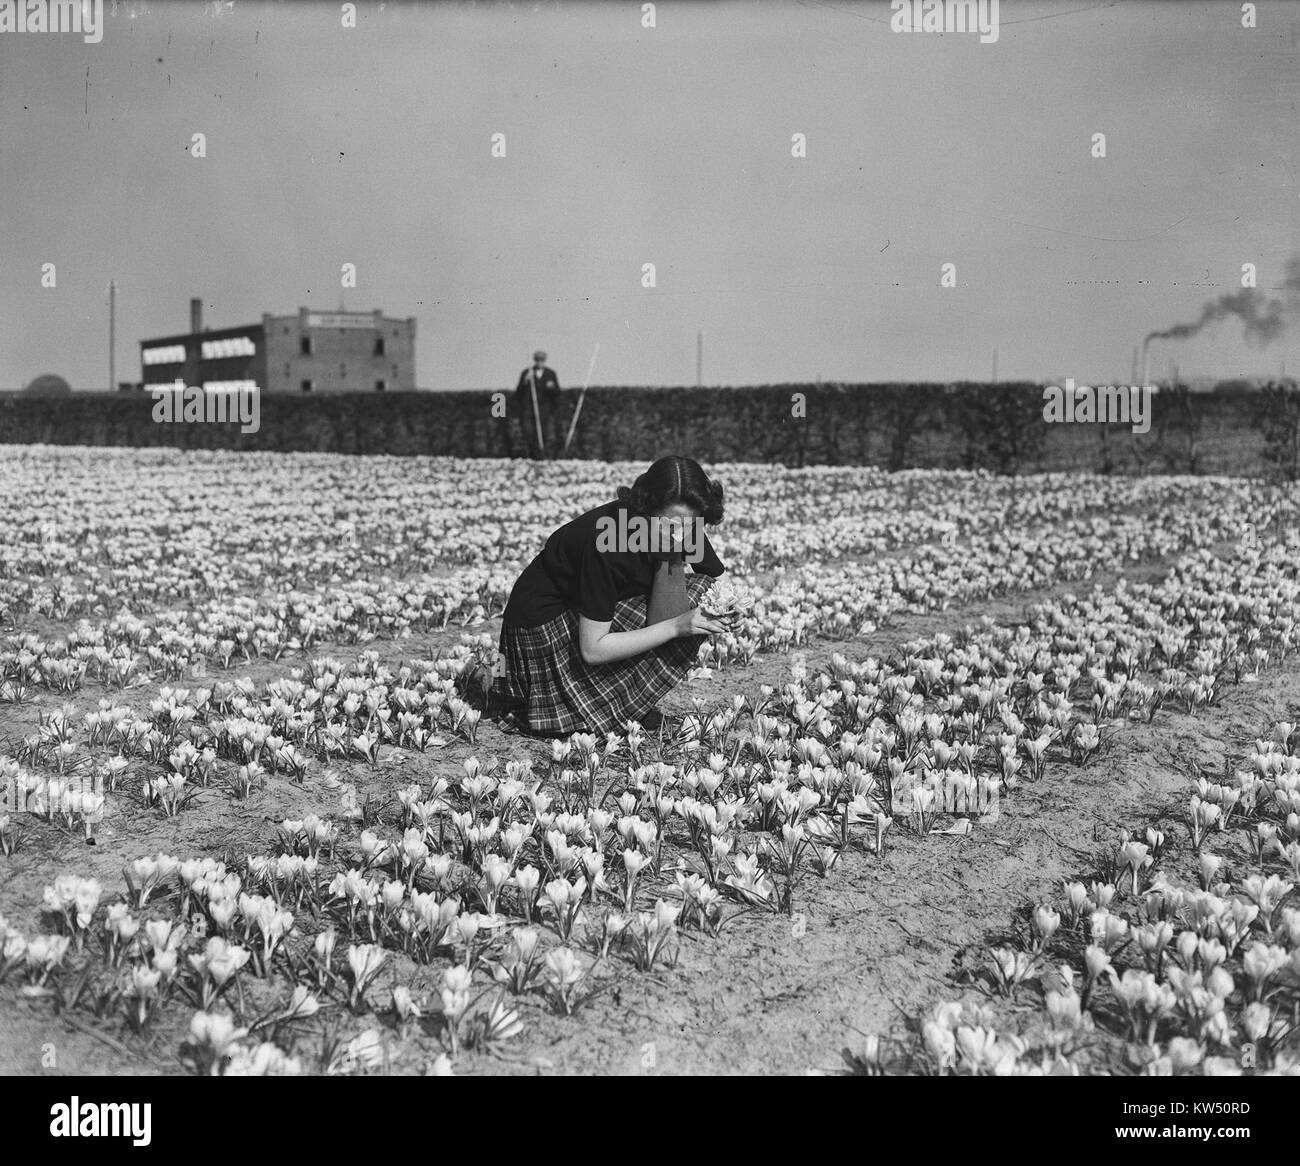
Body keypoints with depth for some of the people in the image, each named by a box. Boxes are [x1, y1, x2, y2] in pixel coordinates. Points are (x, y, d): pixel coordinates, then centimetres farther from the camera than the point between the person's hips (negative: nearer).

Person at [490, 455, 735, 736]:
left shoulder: (689, 531, -14)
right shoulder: (608, 543, -34)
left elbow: (660, 622, -18)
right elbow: (592, 649, -30)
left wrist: (672, 556, -31)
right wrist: (675, 626, -32)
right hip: (544, 621, -7)